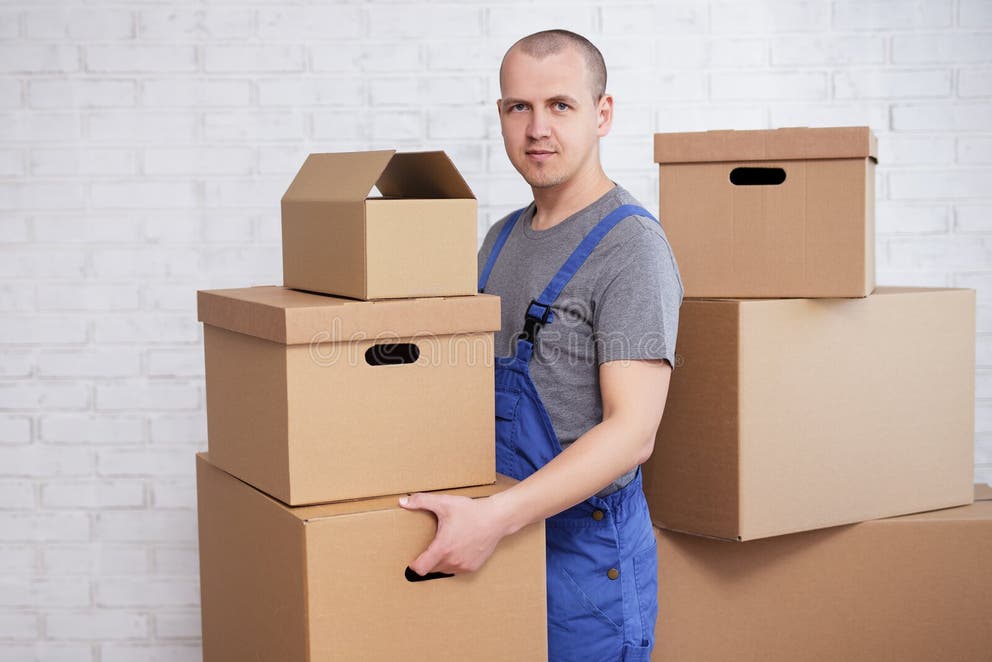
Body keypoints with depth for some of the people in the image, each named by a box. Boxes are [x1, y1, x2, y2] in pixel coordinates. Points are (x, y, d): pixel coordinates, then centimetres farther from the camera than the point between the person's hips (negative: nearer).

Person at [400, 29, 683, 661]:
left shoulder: (631, 246, -15)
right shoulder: (503, 238, 10)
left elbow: (632, 431, -24)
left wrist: (496, 515, -31)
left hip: (584, 546, -7)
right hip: (500, 536, 7)